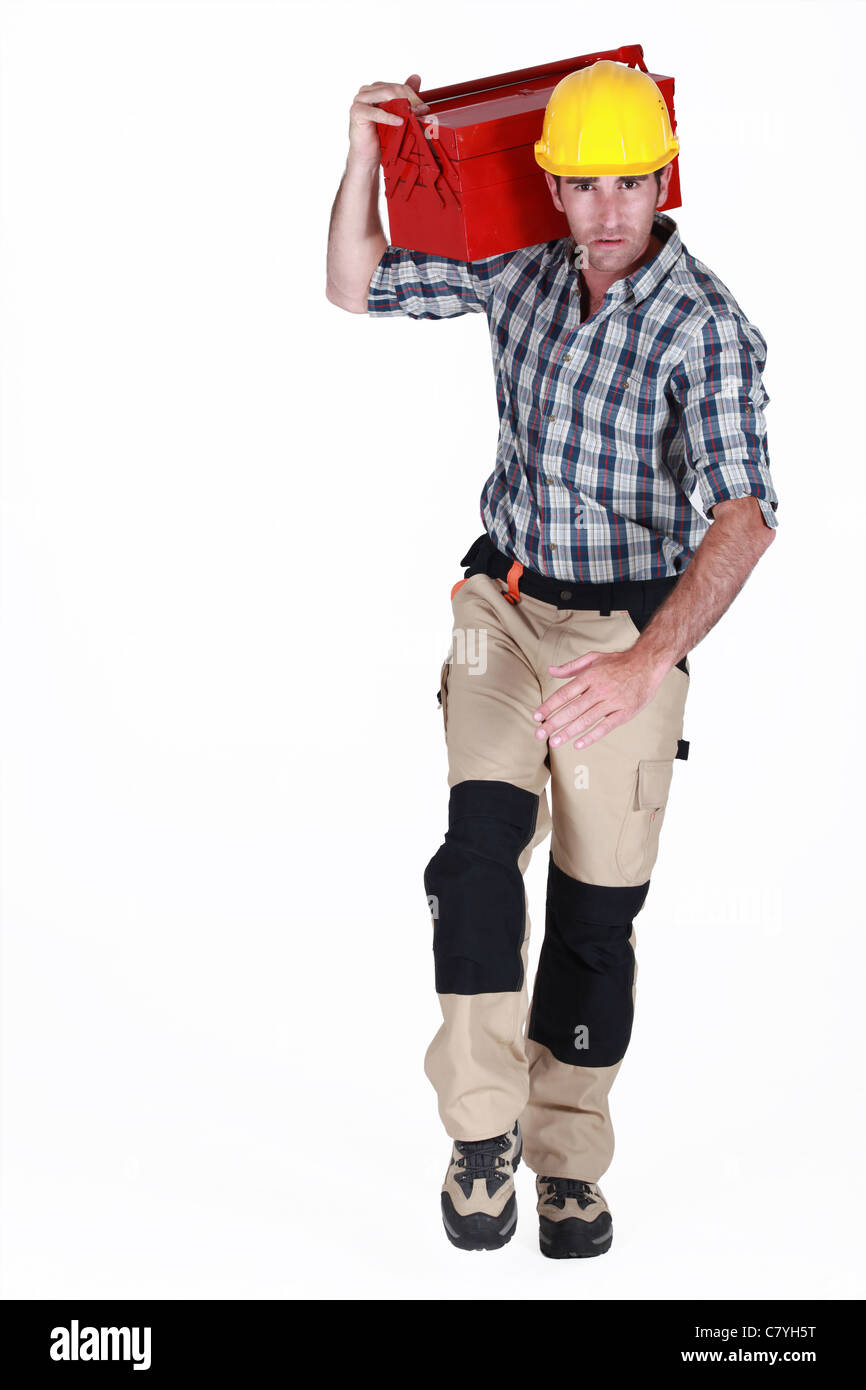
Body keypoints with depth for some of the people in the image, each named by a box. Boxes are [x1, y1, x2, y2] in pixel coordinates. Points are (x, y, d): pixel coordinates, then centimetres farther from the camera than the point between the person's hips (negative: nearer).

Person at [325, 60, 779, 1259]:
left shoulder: (705, 326, -19)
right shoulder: (521, 272, -1)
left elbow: (743, 515, -33)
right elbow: (357, 288, 12)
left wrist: (648, 662, -48)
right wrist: (365, 156, -4)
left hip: (630, 633, -3)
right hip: (504, 606, 3)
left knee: (597, 910, 3)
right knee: (480, 846, -17)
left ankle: (567, 1161, 21)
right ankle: (481, 1131, -4)